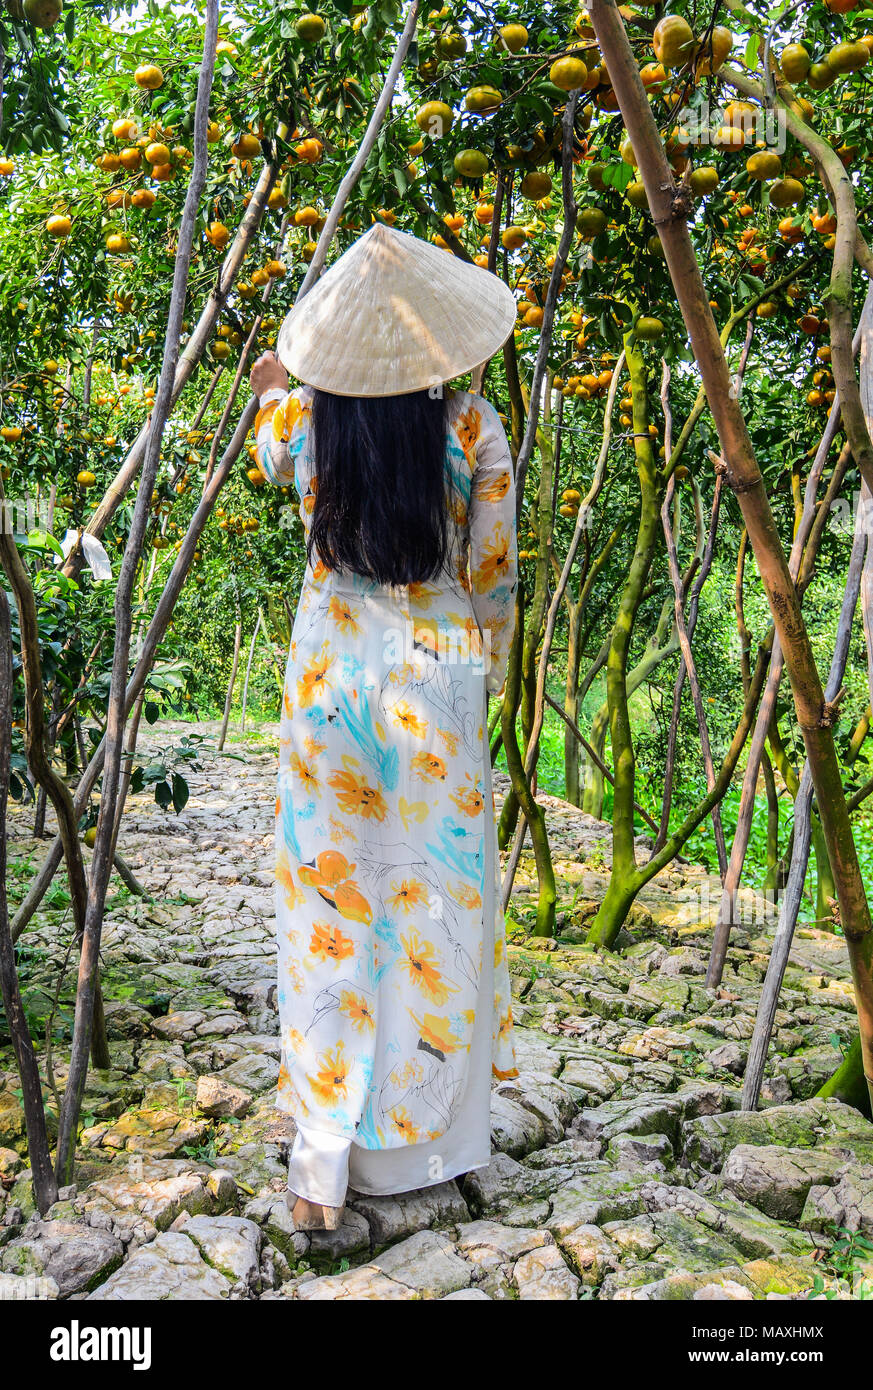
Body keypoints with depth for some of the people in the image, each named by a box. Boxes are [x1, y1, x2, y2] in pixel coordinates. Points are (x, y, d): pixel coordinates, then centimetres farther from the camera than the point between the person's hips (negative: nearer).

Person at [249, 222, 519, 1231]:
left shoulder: (301, 419, -3)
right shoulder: (472, 428, -8)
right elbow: (491, 579, -4)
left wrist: (269, 388, 43)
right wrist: (486, 679, 13)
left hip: (326, 682, 2)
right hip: (435, 684, -1)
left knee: (327, 907, 8)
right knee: (435, 905, 12)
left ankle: (321, 1165, 13)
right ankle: (418, 1141, 28)